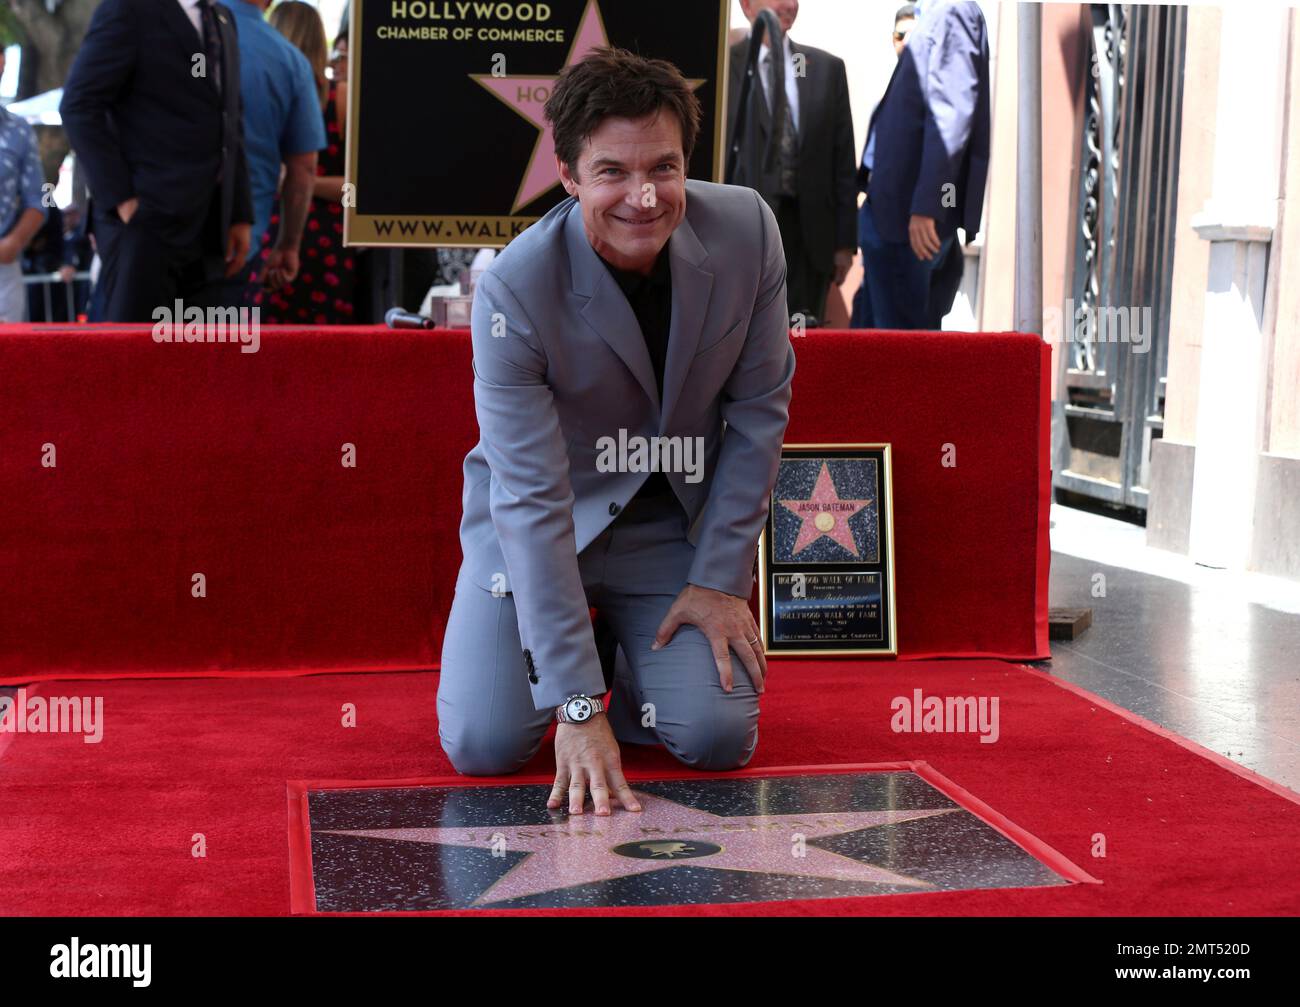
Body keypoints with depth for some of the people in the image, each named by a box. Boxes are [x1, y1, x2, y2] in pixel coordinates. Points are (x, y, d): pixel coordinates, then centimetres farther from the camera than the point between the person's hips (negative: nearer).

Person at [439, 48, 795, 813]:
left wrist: (722, 577, -10)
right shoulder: (514, 290, -27)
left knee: (719, 737, -14)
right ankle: (591, 667, 19)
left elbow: (759, 412, -6)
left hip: (674, 522, 2)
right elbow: (532, 501, -29)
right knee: (485, 742, -16)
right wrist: (577, 708, -32)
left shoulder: (747, 232, -18)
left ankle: (635, 658, 20)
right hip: (538, 527, -2)